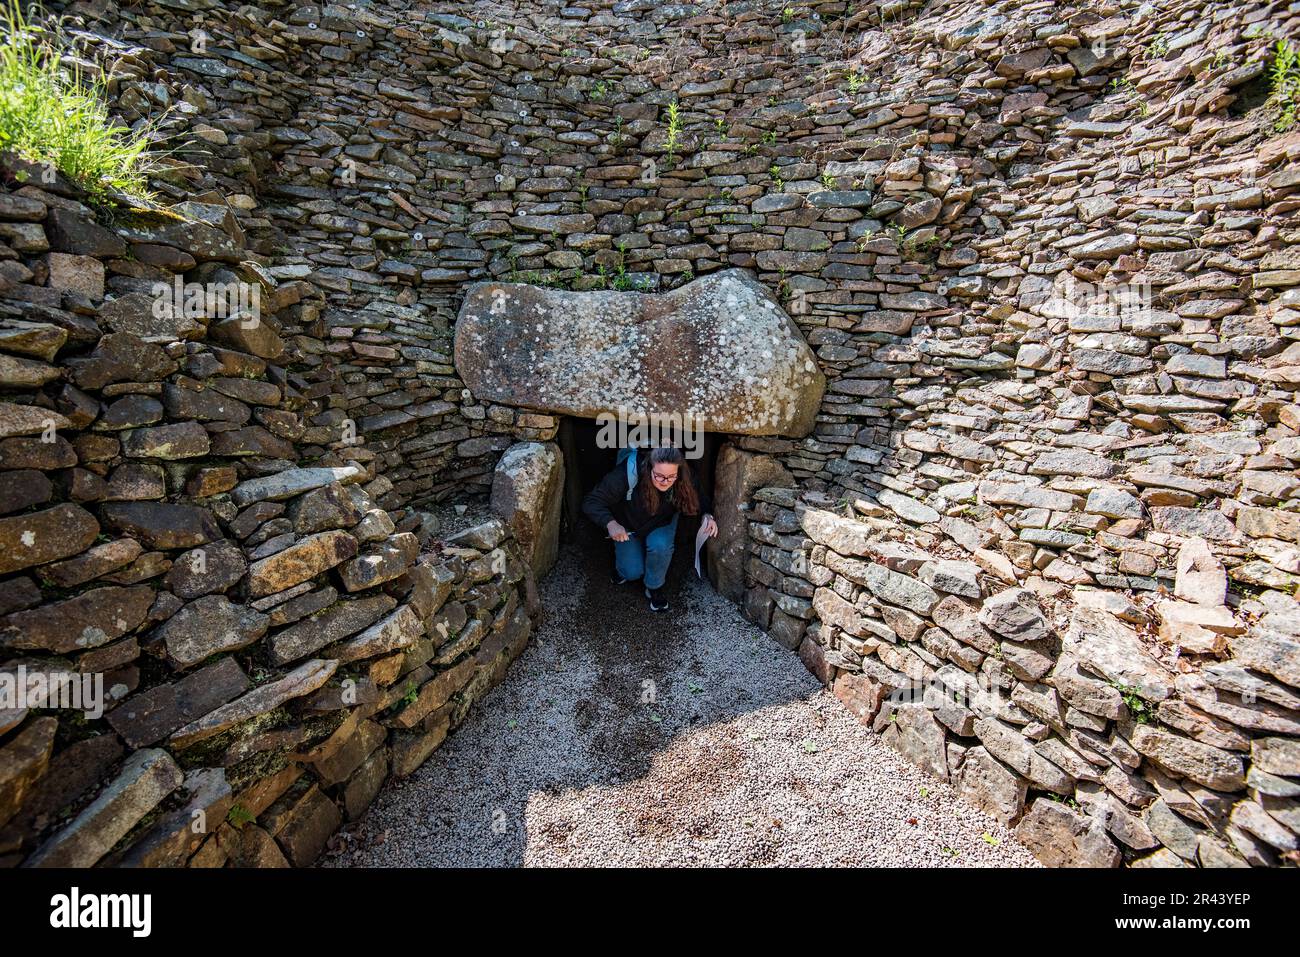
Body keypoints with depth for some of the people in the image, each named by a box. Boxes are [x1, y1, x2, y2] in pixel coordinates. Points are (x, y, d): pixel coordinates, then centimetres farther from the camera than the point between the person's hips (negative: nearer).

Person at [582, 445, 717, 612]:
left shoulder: (683, 480, -30)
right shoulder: (627, 475, -38)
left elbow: (699, 498, -9)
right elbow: (591, 501, -31)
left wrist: (707, 515, -32)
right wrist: (610, 523, -48)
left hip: (661, 524, 1)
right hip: (628, 526, -1)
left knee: (660, 545, -31)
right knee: (633, 573, -10)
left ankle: (655, 588, -2)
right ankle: (623, 557, 28)